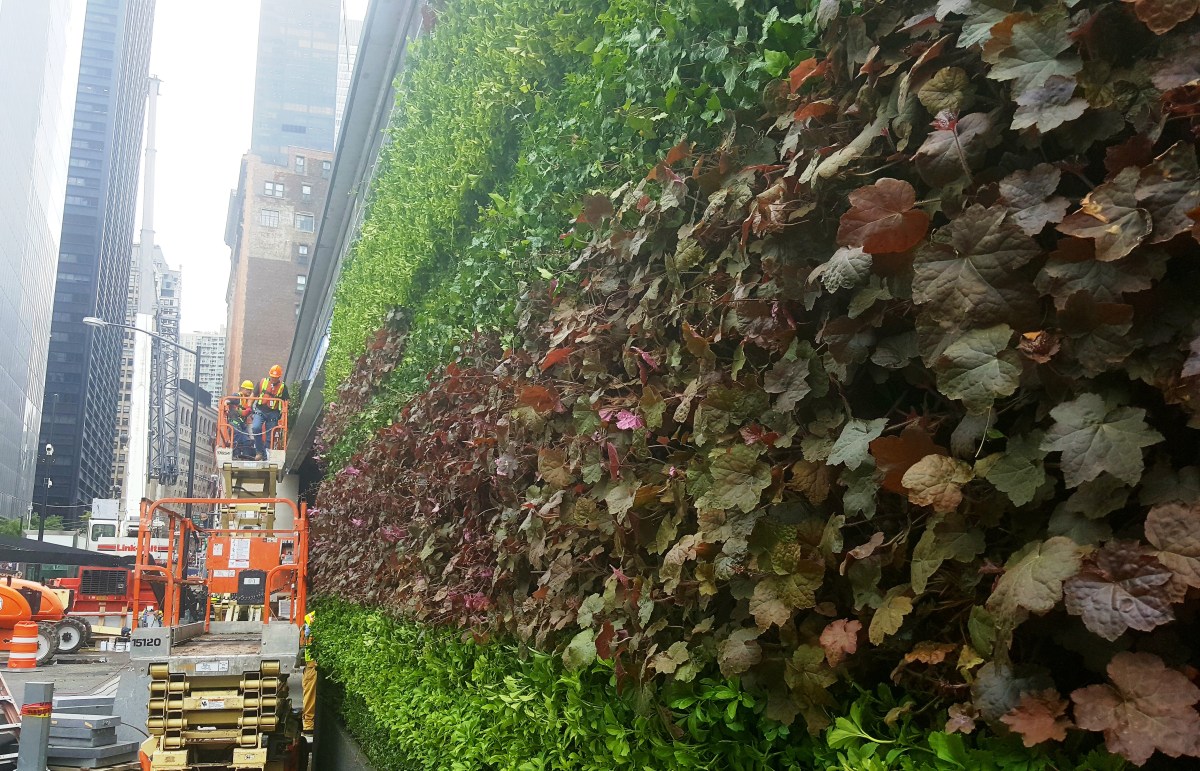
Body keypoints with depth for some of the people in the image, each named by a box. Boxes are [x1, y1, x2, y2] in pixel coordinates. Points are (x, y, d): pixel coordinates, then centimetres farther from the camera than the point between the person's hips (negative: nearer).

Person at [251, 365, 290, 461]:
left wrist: (283, 411, -10)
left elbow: (285, 401, 6)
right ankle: (259, 452, -12)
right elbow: (254, 395, 14)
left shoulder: (283, 386, 6)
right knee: (255, 428, -23)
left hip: (273, 413, 0)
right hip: (260, 410, 0)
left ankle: (265, 456, 11)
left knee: (269, 437, 1)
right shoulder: (262, 382, 8)